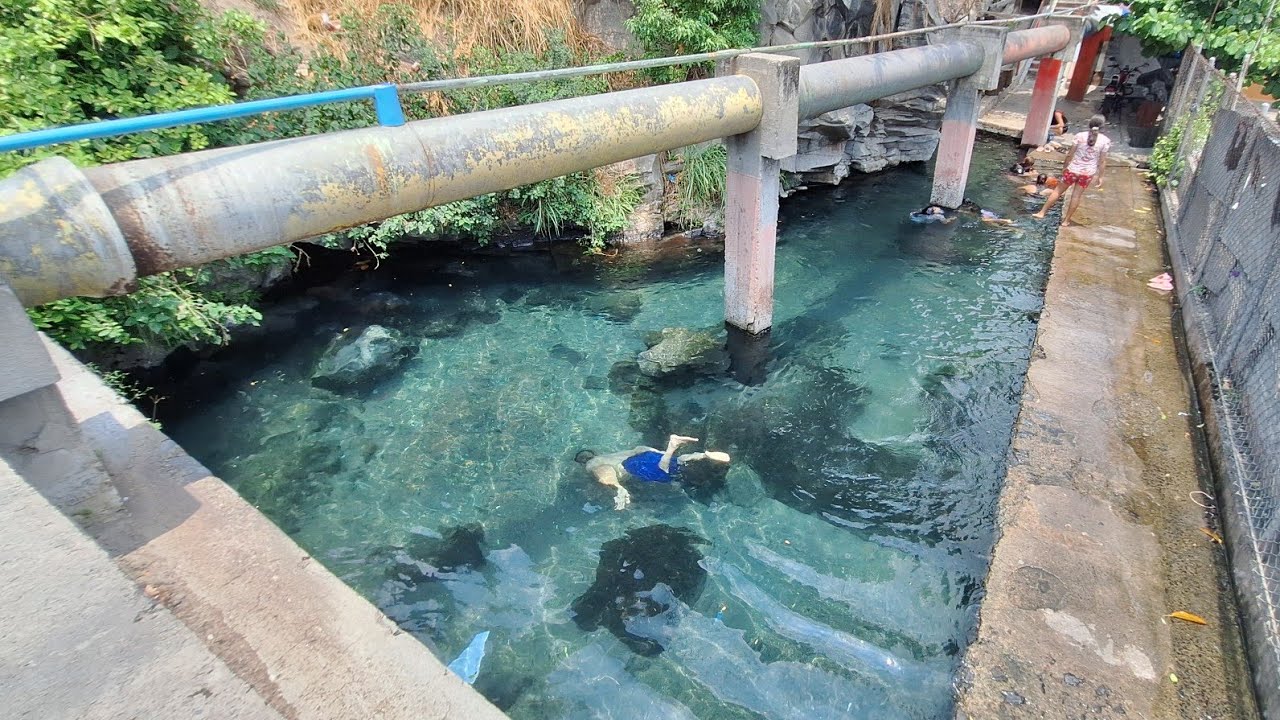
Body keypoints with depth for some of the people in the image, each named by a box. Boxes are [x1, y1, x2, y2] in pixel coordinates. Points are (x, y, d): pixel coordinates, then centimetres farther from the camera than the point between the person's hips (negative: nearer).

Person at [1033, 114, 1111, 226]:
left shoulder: (1080, 136, -9)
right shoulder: (1105, 140, -7)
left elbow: (1070, 154, -5)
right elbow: (1102, 161, -4)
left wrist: (1065, 167, 8)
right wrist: (1100, 177, 4)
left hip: (1073, 170, -1)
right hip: (1088, 173, 1)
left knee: (1058, 190, 13)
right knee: (1076, 195, 11)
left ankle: (1042, 212, 17)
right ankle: (1066, 220, 18)